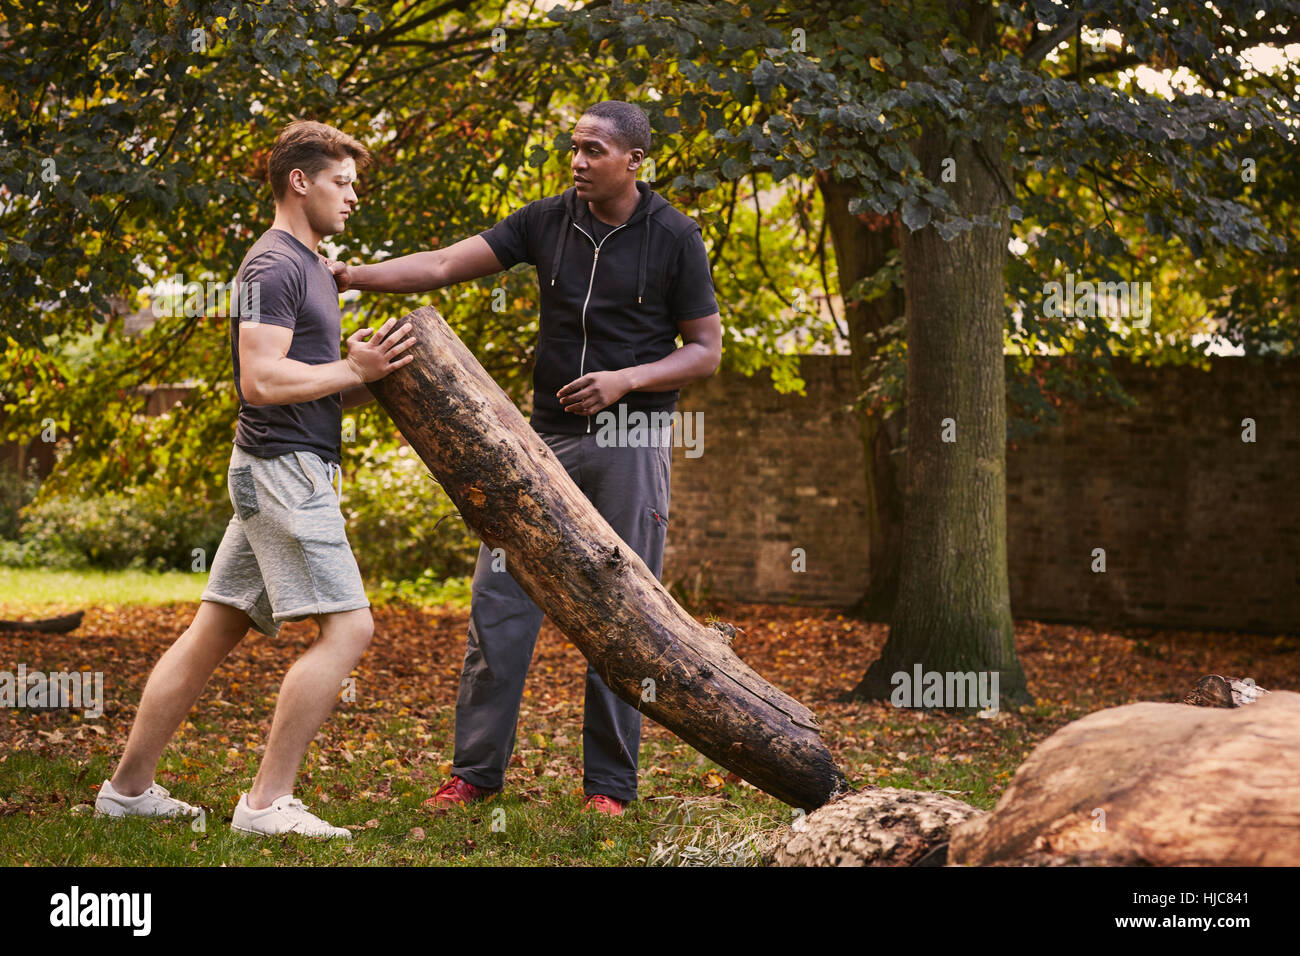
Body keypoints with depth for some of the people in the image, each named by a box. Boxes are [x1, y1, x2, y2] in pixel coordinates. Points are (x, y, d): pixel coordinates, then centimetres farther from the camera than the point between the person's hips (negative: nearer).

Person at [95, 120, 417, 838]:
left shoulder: (309, 268, 22)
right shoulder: (272, 266, -11)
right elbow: (263, 380, -21)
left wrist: (371, 372, 6)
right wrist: (354, 369, -15)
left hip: (287, 473, 10)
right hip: (283, 465, -10)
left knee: (213, 631, 10)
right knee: (346, 626, -13)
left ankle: (128, 787, 15)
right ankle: (267, 803, -13)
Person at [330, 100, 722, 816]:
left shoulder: (674, 239, -3)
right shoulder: (547, 221, 4)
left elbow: (705, 350, 0)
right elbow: (445, 265, -2)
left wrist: (625, 380, -16)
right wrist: (355, 276, -16)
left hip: (631, 441, -3)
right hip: (547, 435, 3)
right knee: (498, 600, -1)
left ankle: (609, 784, 8)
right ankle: (476, 771, 8)